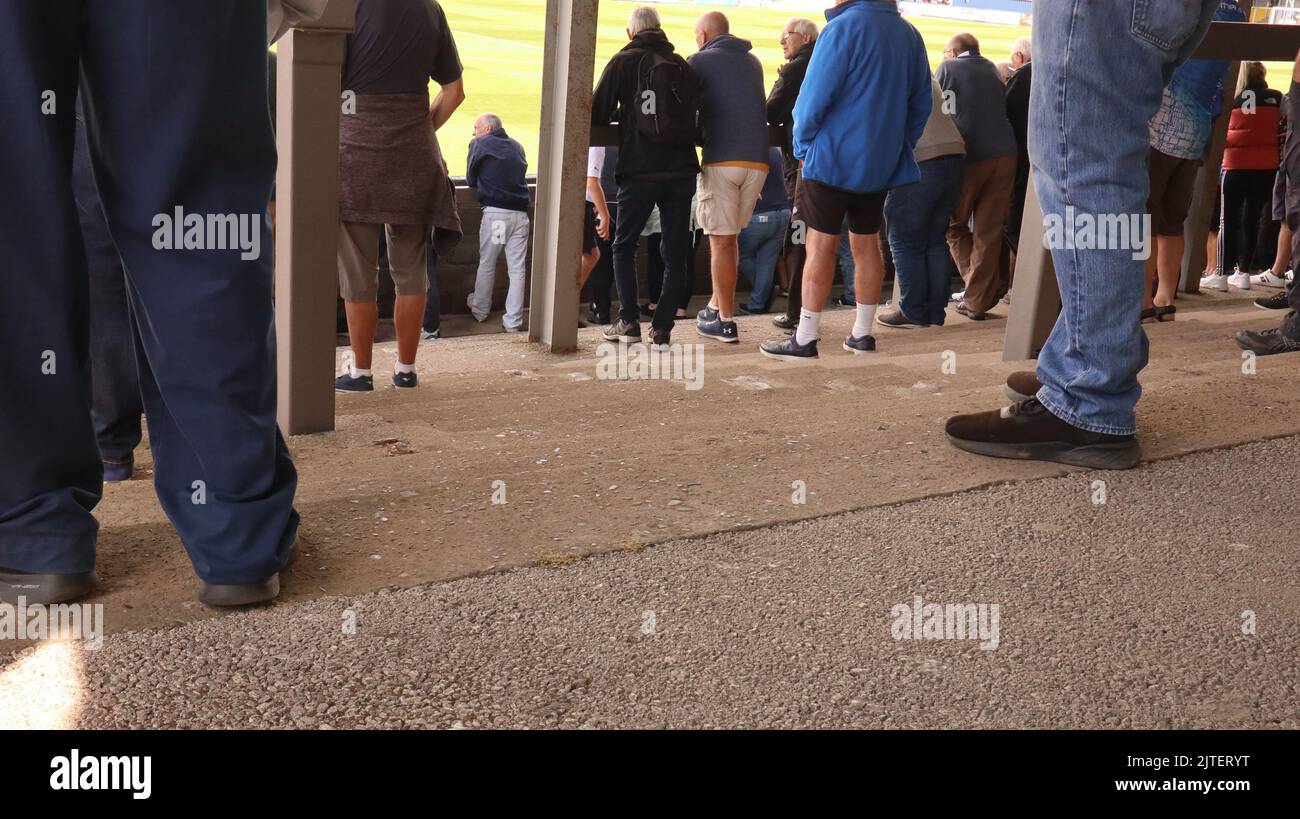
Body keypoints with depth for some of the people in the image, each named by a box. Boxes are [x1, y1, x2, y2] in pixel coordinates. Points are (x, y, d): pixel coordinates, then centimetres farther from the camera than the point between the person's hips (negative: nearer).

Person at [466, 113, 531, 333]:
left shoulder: (479, 144, 3)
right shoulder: (516, 146, 16)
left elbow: (471, 179, 11)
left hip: (495, 212, -3)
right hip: (520, 213, 3)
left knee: (486, 265, 12)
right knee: (518, 269, 2)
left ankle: (479, 310, 26)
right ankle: (513, 321, 1)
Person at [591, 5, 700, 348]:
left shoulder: (624, 62, 1)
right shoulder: (683, 65, 11)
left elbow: (597, 115, -2)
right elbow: (698, 118, 16)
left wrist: (621, 119, 18)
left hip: (639, 171, -3)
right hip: (682, 170, 3)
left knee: (624, 246, 13)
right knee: (675, 252, 8)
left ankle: (629, 321, 8)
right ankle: (663, 327, 5)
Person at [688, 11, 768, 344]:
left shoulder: (699, 61, 4)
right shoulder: (753, 61, 19)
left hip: (721, 160, -5)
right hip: (757, 159, 5)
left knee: (721, 241, -1)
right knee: (731, 237, 17)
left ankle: (726, 321, 0)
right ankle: (717, 305, 23)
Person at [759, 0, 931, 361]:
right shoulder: (909, 33, 7)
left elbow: (814, 96, -15)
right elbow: (920, 103, 11)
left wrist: (803, 146, -1)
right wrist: (898, 146, 19)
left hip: (833, 157, -6)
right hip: (881, 162, 6)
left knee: (820, 246, -3)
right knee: (866, 244, 13)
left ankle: (805, 339, 0)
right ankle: (862, 334, 18)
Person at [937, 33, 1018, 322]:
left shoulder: (948, 68, 5)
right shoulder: (991, 70, 19)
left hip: (969, 157, -4)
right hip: (1005, 154, 4)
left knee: (955, 225, 11)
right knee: (989, 231, 6)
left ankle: (989, 287, 3)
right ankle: (977, 300, 6)